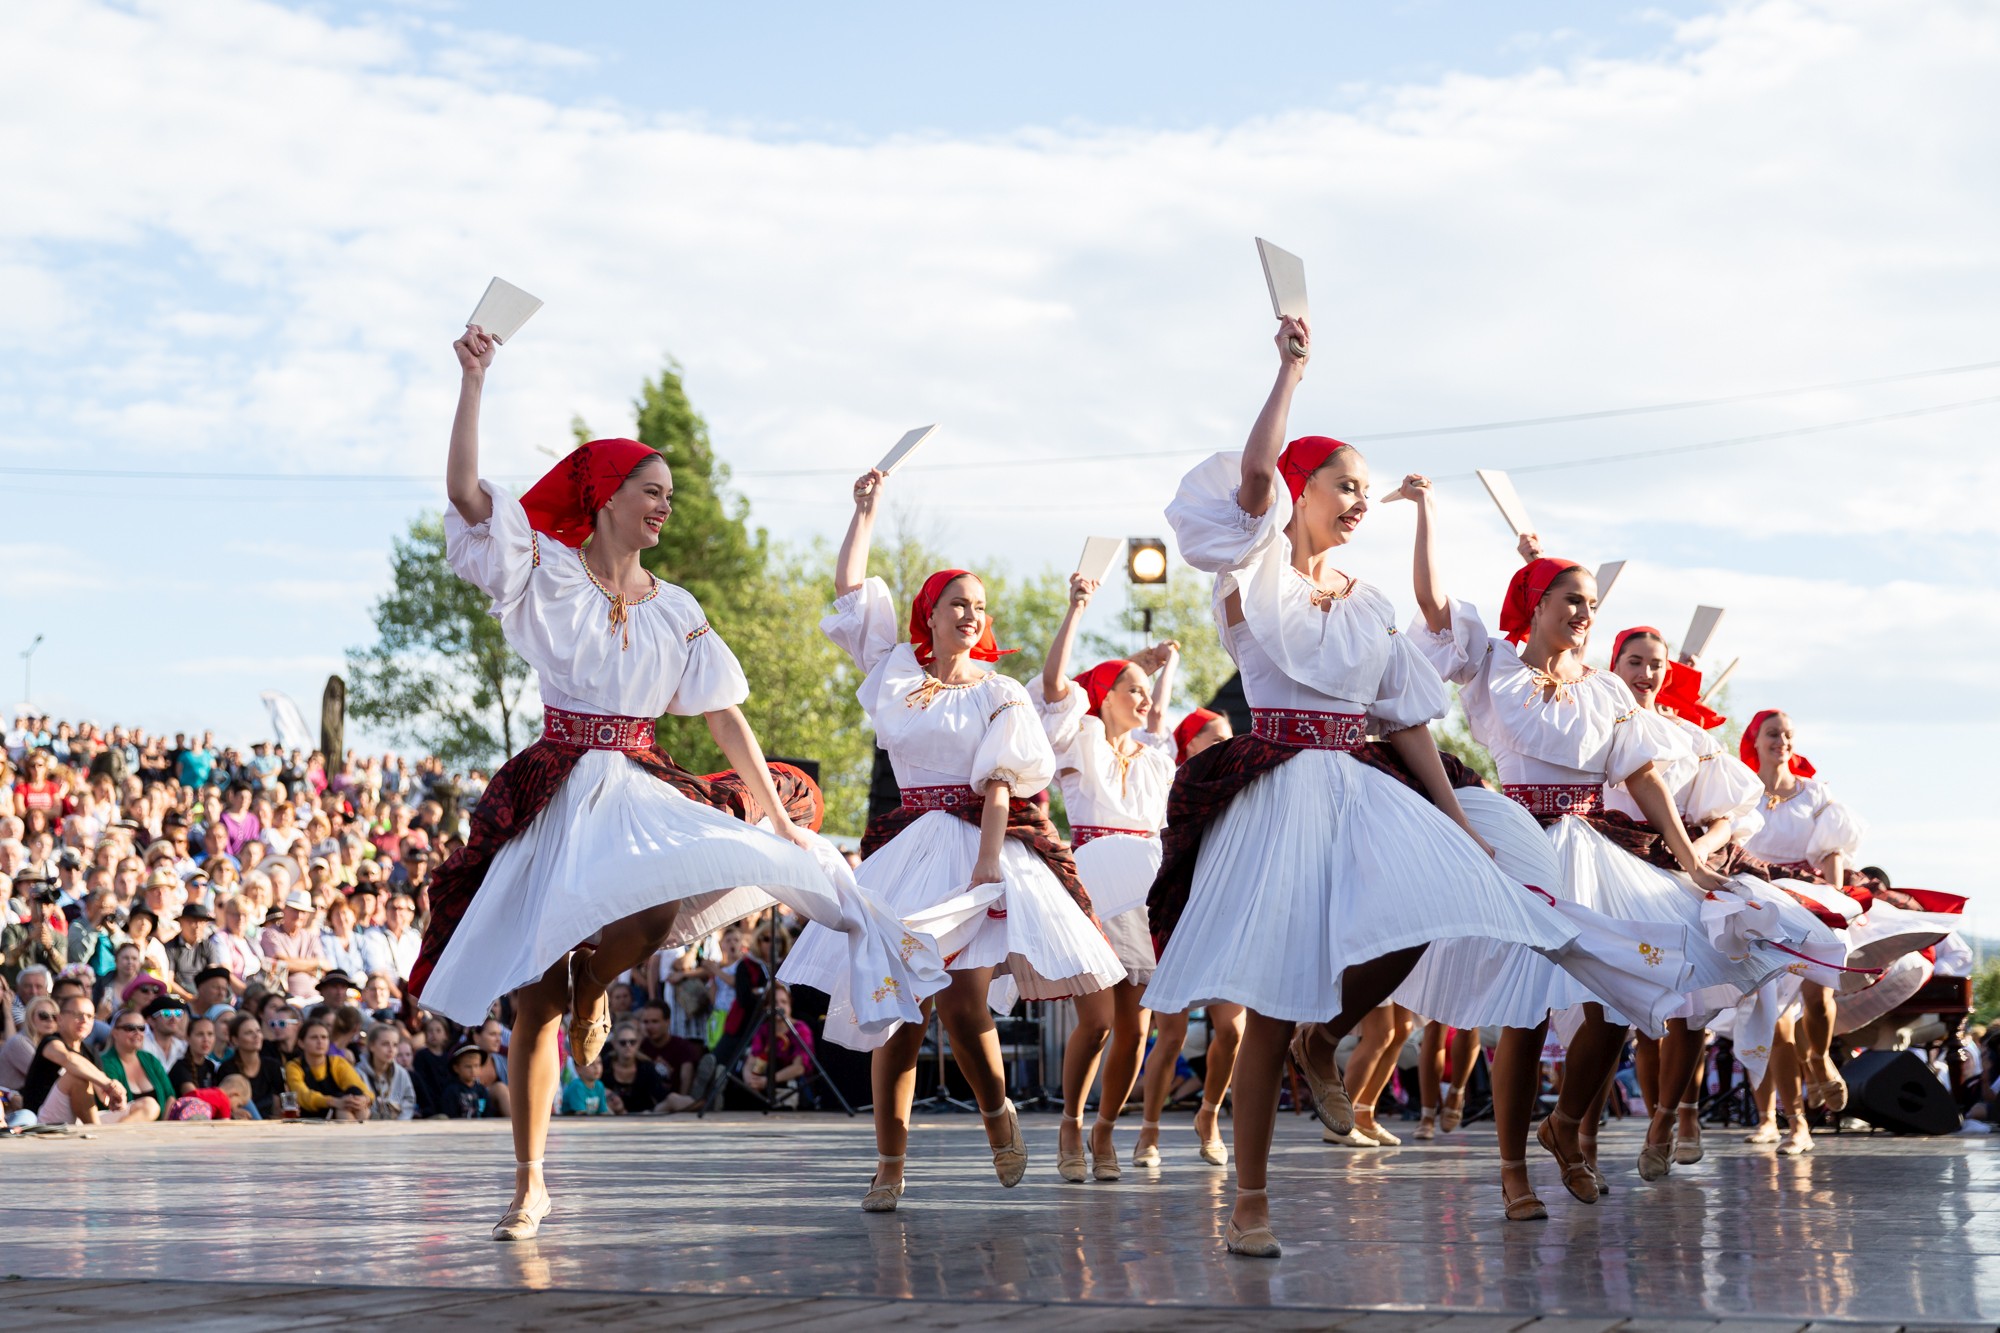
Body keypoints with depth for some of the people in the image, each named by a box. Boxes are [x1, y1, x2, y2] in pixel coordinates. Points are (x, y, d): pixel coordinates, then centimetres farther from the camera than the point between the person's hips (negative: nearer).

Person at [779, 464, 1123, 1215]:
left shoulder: (999, 694, 6)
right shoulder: (894, 670, 14)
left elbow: (1000, 787, -5)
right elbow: (848, 591, 16)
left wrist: (987, 864, -16)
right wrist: (866, 511, 18)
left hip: (982, 847, -3)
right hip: (908, 848, 3)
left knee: (962, 998, -17)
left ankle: (997, 1110, 11)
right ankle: (889, 1163, -1)